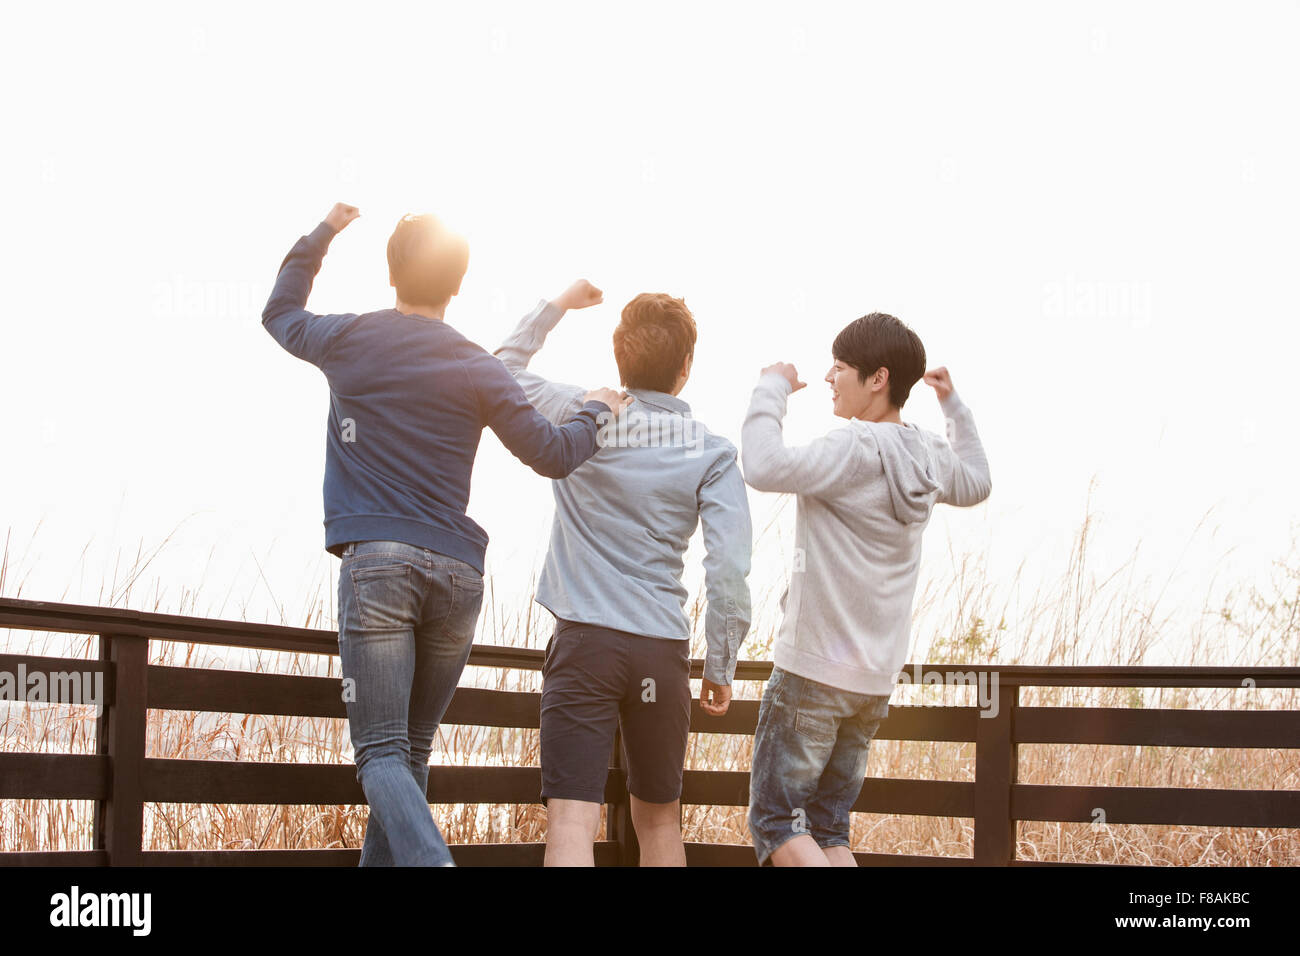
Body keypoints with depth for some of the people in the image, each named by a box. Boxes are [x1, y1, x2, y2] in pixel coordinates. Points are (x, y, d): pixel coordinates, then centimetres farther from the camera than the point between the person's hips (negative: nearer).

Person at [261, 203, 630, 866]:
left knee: (381, 751, -9)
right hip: (458, 571, 2)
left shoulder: (348, 340, 8)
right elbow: (551, 454, 4)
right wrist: (594, 410, 24)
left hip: (376, 561, -2)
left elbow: (280, 314, 29)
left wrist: (323, 234, 39)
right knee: (413, 747, 15)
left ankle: (429, 860, -32)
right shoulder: (479, 369, 7)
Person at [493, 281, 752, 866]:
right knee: (659, 821, 18)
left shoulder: (578, 417, 2)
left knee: (571, 822, -12)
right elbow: (729, 571, -5)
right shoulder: (712, 455, 2)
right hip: (662, 650, 1)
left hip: (584, 642, -1)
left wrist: (557, 305, 28)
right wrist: (720, 669, 4)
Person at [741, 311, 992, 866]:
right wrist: (953, 404, 31)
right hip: (877, 679, 8)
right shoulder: (928, 457, 7)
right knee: (828, 830, 13)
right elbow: (975, 484, 29)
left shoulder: (856, 450, -18)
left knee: (775, 821, -2)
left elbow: (764, 467, -30)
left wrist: (772, 389, -15)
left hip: (815, 670, -8)